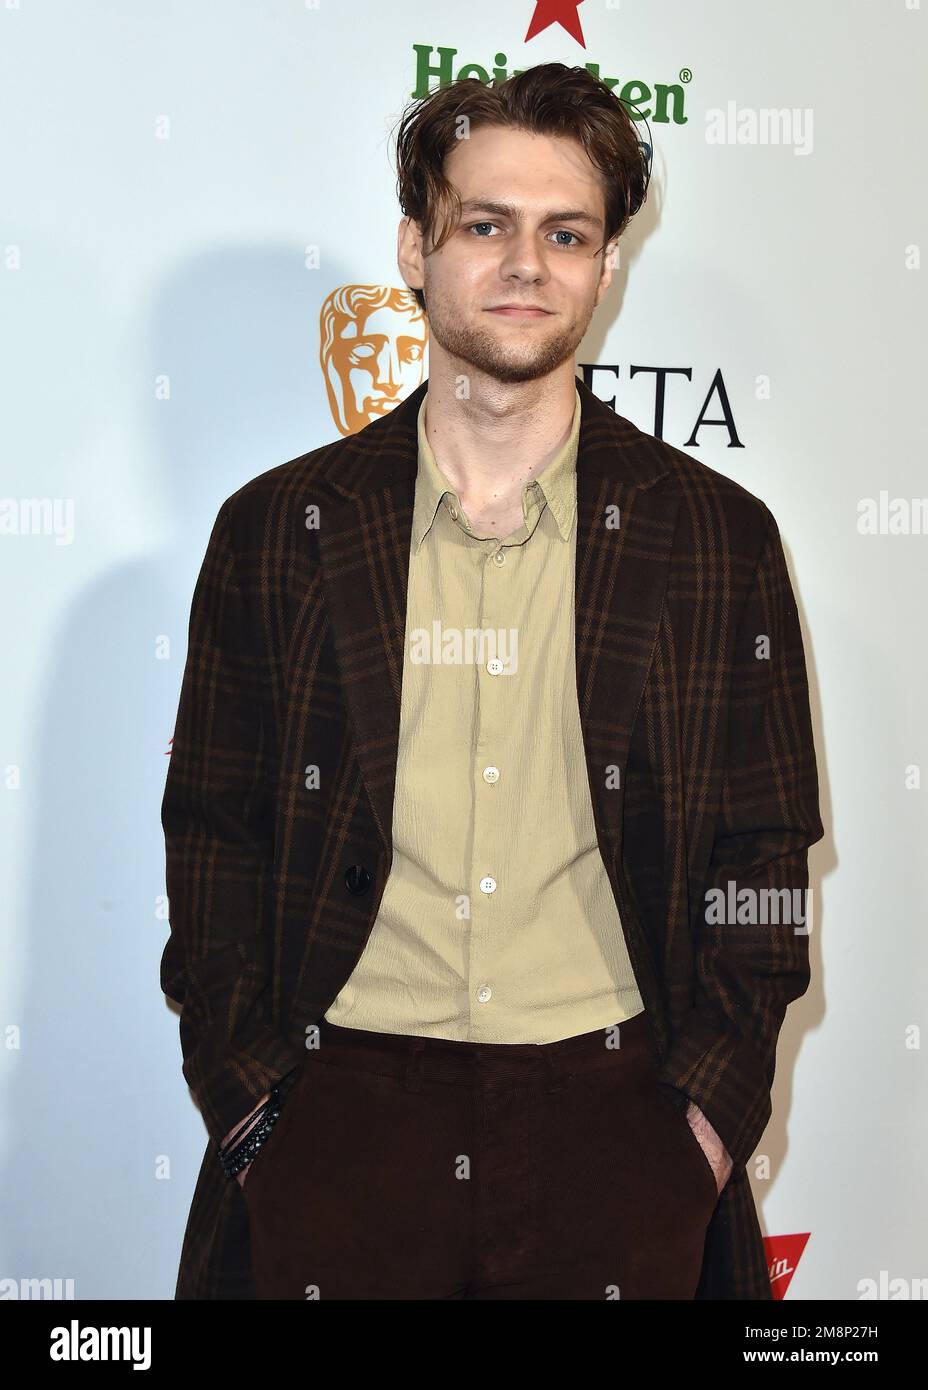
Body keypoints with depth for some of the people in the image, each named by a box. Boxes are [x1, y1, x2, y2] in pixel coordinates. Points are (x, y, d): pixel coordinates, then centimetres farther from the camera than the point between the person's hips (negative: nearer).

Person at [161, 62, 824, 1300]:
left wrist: (709, 1108, -4)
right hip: (339, 1115, 1)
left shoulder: (719, 538, 2)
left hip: (613, 1116, 0)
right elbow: (213, 836, 6)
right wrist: (247, 1097, -2)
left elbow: (764, 859, 4)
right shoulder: (276, 530, 3)